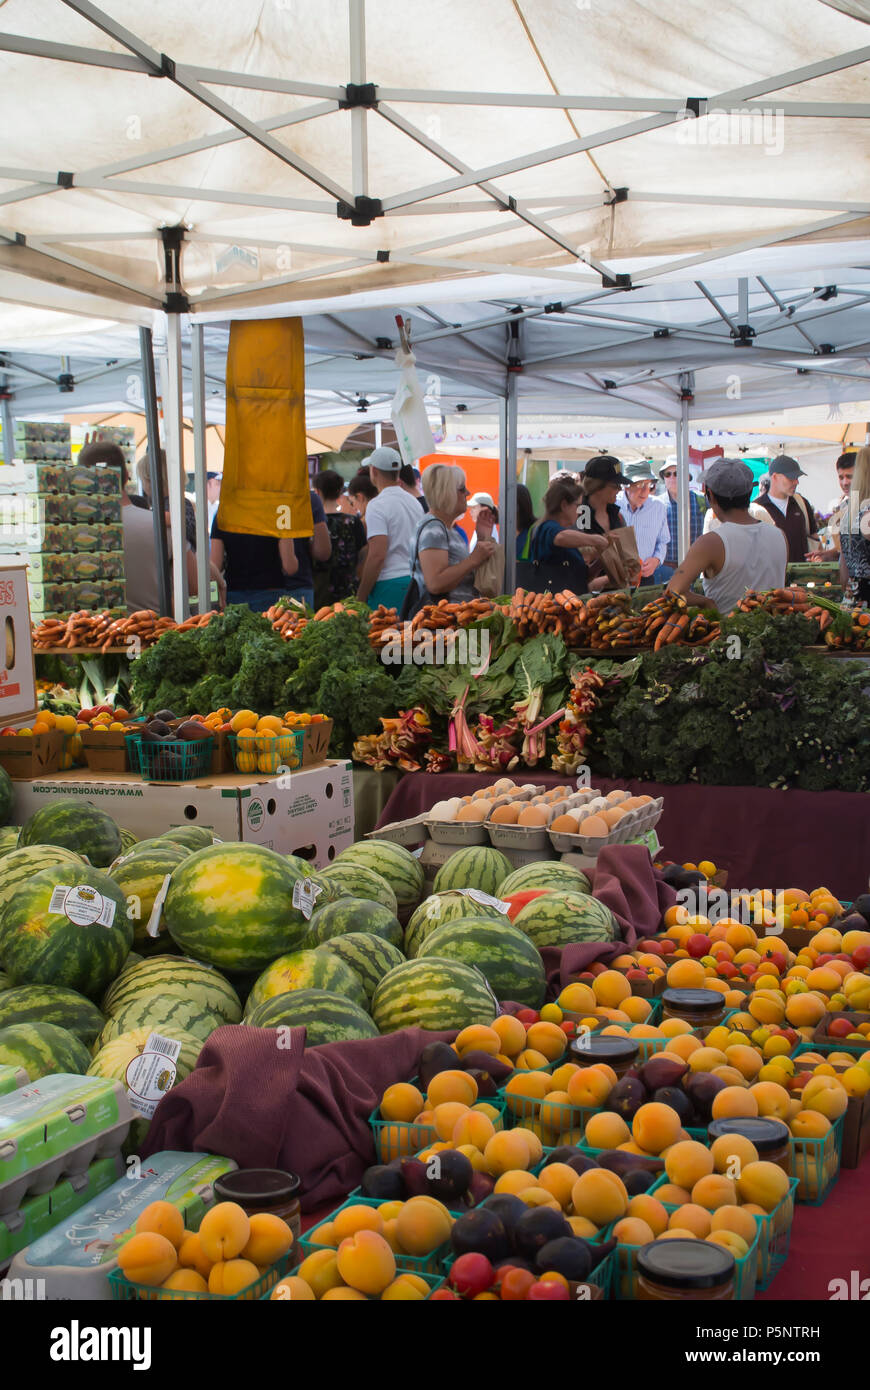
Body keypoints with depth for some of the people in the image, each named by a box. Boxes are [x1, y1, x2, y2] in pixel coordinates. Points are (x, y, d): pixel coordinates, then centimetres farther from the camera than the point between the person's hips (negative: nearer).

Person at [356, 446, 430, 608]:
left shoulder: (377, 505, -11)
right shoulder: (415, 502, 15)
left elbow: (377, 555, -18)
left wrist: (360, 597, -13)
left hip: (388, 584, -8)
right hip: (415, 580, 8)